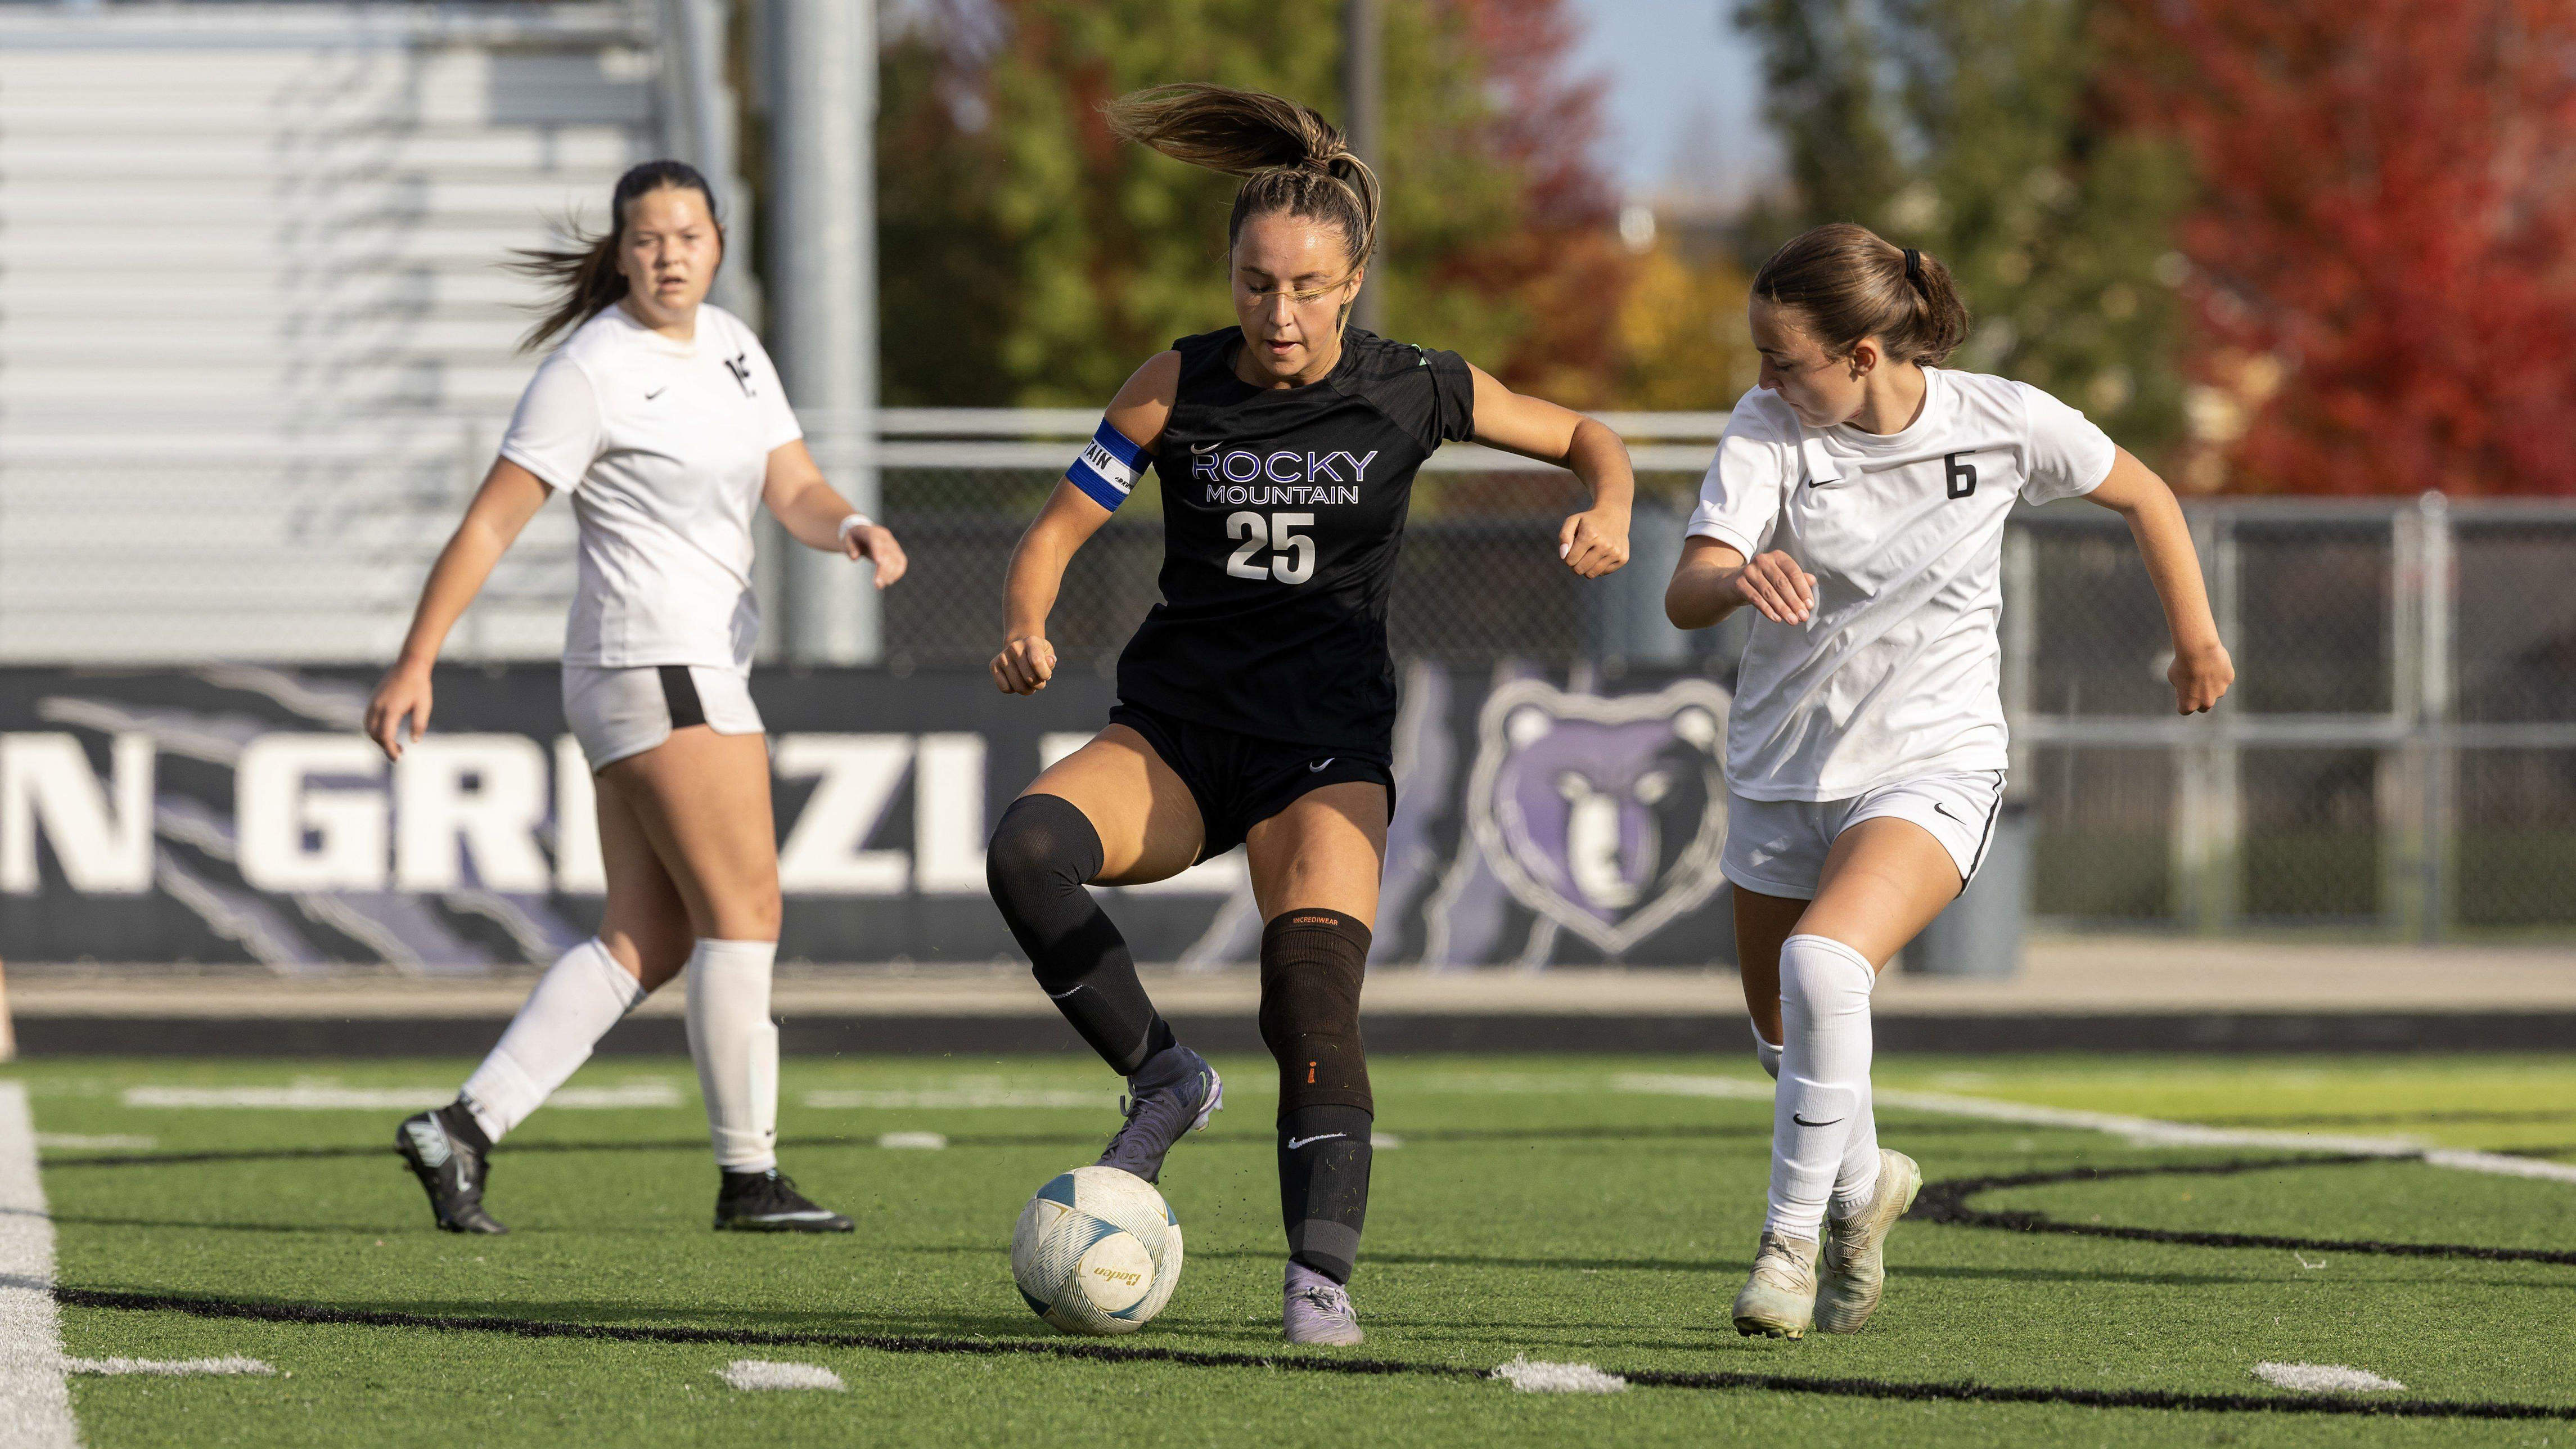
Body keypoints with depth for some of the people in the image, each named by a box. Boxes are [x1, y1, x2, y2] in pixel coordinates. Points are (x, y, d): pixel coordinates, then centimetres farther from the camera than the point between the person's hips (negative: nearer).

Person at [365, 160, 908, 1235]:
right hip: (657, 664, -9)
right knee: (744, 912, -8)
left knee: (645, 942, 5)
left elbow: (794, 494, 11)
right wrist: (416, 663, -16)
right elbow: (492, 520, -12)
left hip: (703, 666, 9)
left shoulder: (731, 345, 13)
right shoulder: (592, 371, -11)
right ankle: (749, 1178, -4)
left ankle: (464, 1127, 4)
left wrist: (852, 530, -13)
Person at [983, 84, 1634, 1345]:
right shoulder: (1179, 386, -3)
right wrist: (1028, 630, -22)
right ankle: (1161, 1077, -8)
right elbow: (1059, 528, -1)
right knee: (1028, 850, -27)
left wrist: (1607, 517, -11)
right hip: (1172, 732, 2)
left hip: (1326, 744, -2)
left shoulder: (1411, 391, -3)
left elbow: (1586, 438, 11)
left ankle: (1320, 1276, -14)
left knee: (1314, 1006, -21)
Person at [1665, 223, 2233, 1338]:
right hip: (1783, 772, 4)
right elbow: (1686, 596, -25)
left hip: (1934, 765, -3)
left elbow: (2143, 495, 5)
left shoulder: (2006, 422, -14)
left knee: (1824, 963, -29)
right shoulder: (1766, 432, -13)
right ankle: (1862, 1184, 49)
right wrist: (1740, 579, -48)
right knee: (1784, 1029, 17)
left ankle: (1793, 1234, -16)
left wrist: (2197, 640, 14)